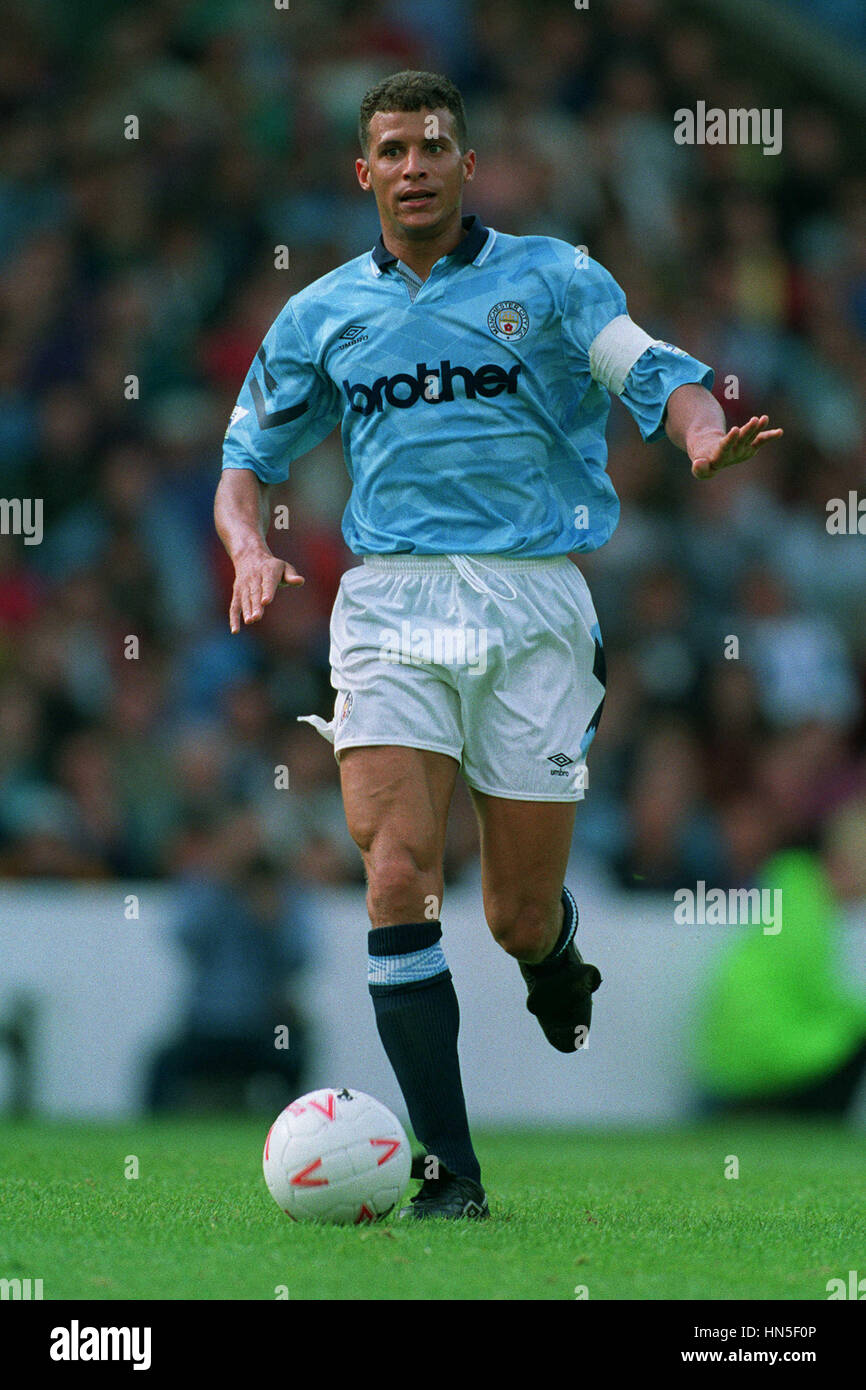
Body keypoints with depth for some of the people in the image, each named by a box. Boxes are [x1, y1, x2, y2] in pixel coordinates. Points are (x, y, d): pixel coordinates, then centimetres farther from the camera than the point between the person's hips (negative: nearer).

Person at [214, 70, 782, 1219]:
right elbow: (246, 459, 20)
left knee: (520, 916, 2)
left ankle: (556, 957, 42)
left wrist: (703, 433, -29)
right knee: (400, 881, -16)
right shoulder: (323, 315, 13)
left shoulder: (550, 279, 5)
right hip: (390, 607, 1)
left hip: (535, 604, -1)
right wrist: (250, 545, -3)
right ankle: (450, 1175, -13)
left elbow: (659, 375, -5)